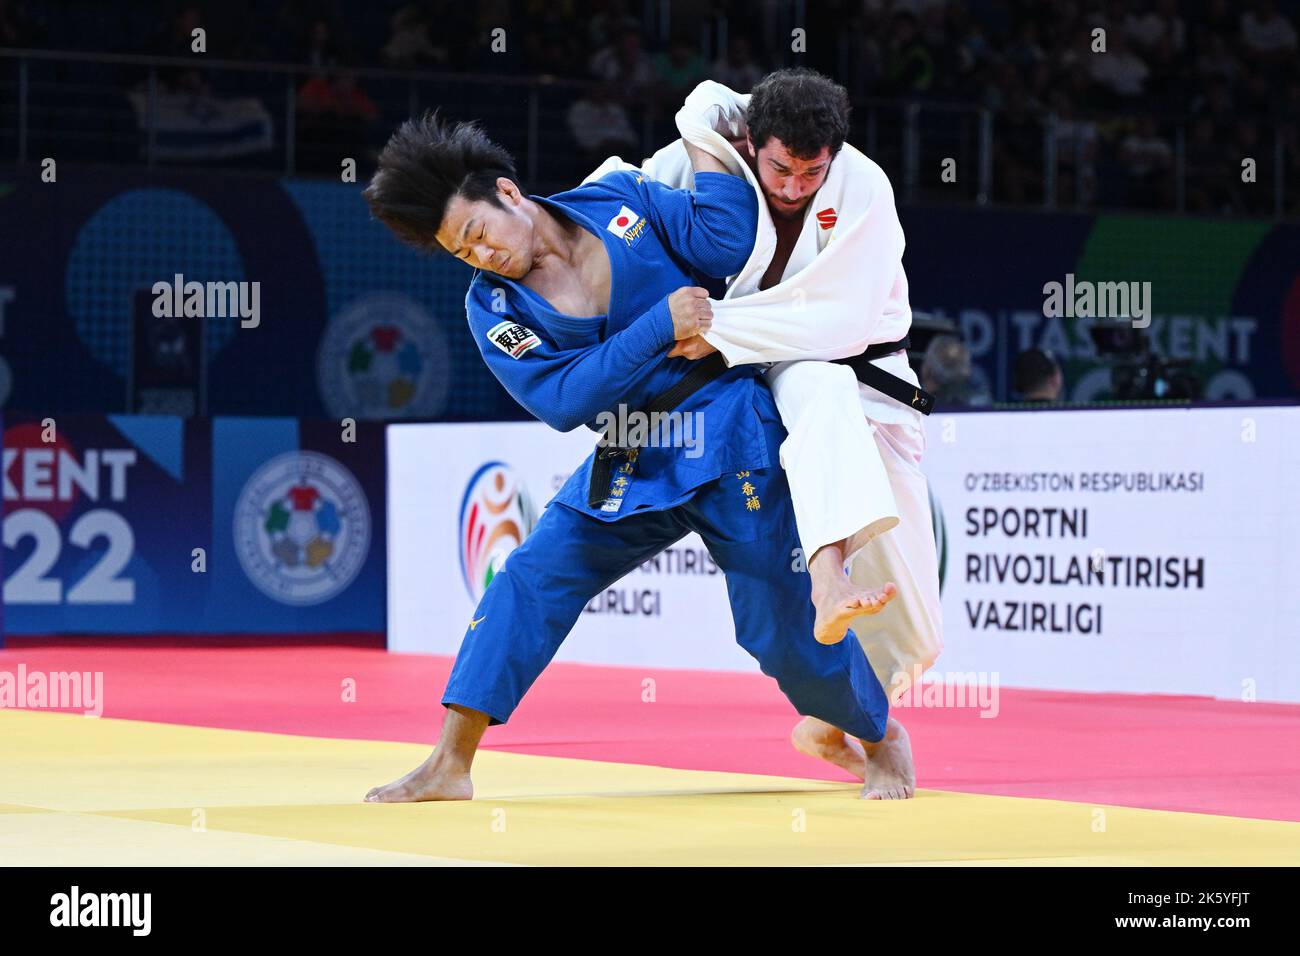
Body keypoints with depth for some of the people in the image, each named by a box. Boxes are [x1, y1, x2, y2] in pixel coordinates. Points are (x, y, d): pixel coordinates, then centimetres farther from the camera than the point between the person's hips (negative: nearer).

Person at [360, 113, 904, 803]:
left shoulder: (619, 200, -5)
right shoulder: (493, 306, -3)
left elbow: (726, 243, -15)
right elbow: (563, 401, -14)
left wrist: (701, 140, -10)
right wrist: (661, 324, -19)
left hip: (733, 442, -3)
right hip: (630, 462, 3)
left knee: (784, 628, 0)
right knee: (530, 580, -8)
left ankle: (879, 738, 25)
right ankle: (449, 766, -4)